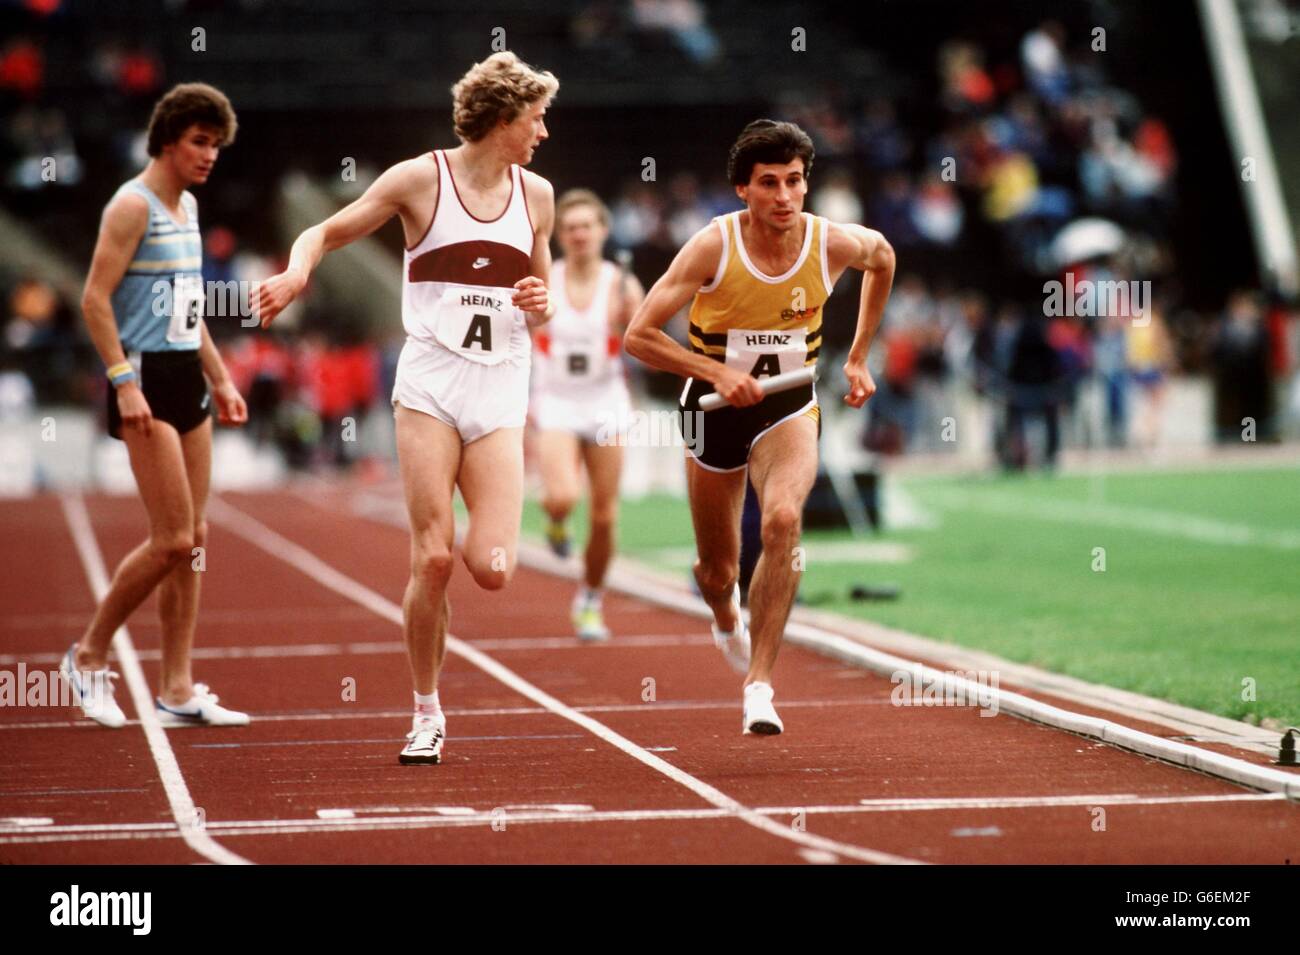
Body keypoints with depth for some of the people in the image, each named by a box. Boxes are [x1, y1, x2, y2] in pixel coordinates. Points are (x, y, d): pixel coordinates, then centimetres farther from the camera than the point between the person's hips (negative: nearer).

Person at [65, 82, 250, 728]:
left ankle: (177, 691, 8)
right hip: (145, 383, -9)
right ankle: (89, 656, 5)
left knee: (192, 540, 5)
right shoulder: (133, 205, -11)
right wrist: (124, 381, -22)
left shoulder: (188, 207, 16)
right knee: (172, 540, -11)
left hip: (186, 381, 9)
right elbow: (95, 298, -16)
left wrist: (220, 379, 21)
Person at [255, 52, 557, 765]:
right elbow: (324, 233, 6)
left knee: (491, 570, -12)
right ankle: (427, 715, 7)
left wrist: (540, 306, 0)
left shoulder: (536, 194, 12)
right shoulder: (420, 179, 0)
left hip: (500, 391, 3)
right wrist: (297, 272, -15)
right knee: (431, 560, -8)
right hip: (430, 384, -3)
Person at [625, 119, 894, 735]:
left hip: (788, 406, 0)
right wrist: (717, 372, -29)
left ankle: (759, 684, -26)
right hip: (715, 406, 0)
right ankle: (727, 620, 51)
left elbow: (882, 256, 13)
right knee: (717, 570, 10)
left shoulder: (833, 244, -14)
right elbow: (638, 336, -19)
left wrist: (858, 356, 12)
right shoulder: (712, 248, -20)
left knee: (783, 520, -30)